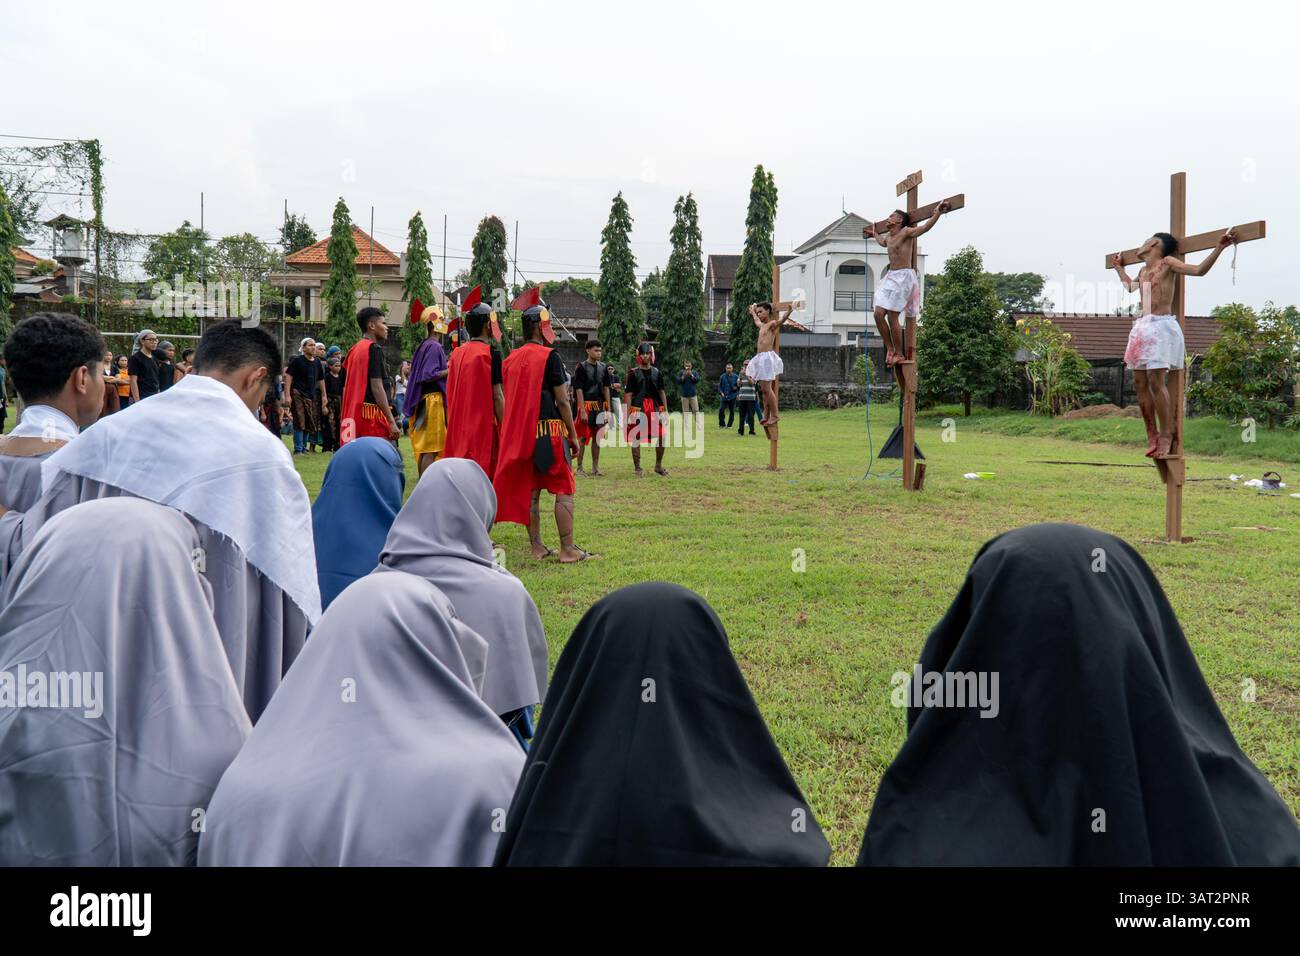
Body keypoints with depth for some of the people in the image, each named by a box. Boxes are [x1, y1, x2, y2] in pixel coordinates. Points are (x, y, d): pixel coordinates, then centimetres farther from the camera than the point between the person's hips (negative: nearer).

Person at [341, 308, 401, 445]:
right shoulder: (374, 349, -10)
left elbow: (346, 387, 19)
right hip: (373, 413, -9)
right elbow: (377, 387, -17)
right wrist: (392, 421, -18)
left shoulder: (354, 350, 17)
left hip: (353, 415, 9)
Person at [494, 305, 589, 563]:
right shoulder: (549, 356, -9)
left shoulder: (510, 360, 11)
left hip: (521, 433, 7)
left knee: (529, 490, 11)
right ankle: (568, 549, -3)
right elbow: (562, 400, -9)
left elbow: (509, 399, 15)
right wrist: (573, 434, -3)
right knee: (564, 490, -1)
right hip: (550, 429, -7)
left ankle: (537, 547, 14)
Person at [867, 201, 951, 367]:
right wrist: (874, 234, 55)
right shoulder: (888, 236, 17)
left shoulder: (906, 232, -7)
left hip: (904, 277, -8)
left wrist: (938, 212, -28)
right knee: (878, 314, -1)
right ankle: (890, 349, 10)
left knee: (892, 317, -10)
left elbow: (925, 227, -21)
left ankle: (900, 354, 1)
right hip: (891, 277, 8)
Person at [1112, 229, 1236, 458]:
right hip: (1142, 327, 7)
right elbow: (1130, 286, 42)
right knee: (1140, 383, 2)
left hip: (1161, 327, -7)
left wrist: (1219, 247, -18)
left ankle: (1166, 435, -7)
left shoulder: (1168, 263, 1)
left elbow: (1199, 270, -9)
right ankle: (1152, 435, 9)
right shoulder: (1143, 271, 20)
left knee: (1156, 381, -13)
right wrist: (1119, 268, 51)